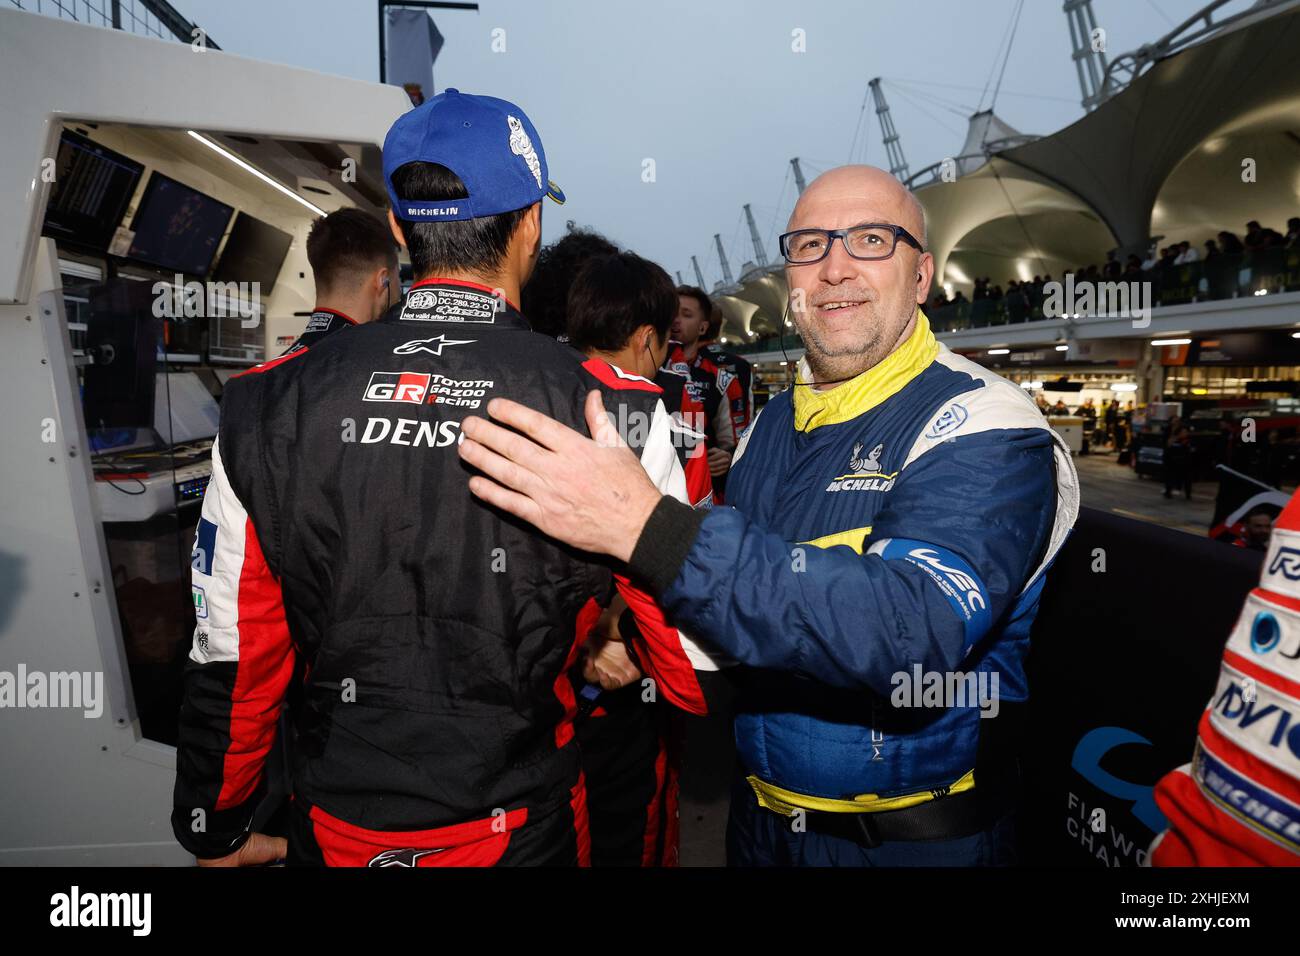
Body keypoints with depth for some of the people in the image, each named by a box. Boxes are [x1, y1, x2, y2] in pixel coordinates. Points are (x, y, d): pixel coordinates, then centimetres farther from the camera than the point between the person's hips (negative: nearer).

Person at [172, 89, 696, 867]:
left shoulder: (270, 408, -12)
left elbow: (230, 661, -4)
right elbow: (690, 635, -12)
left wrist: (216, 831, 13)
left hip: (335, 832, 3)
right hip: (520, 830, -1)